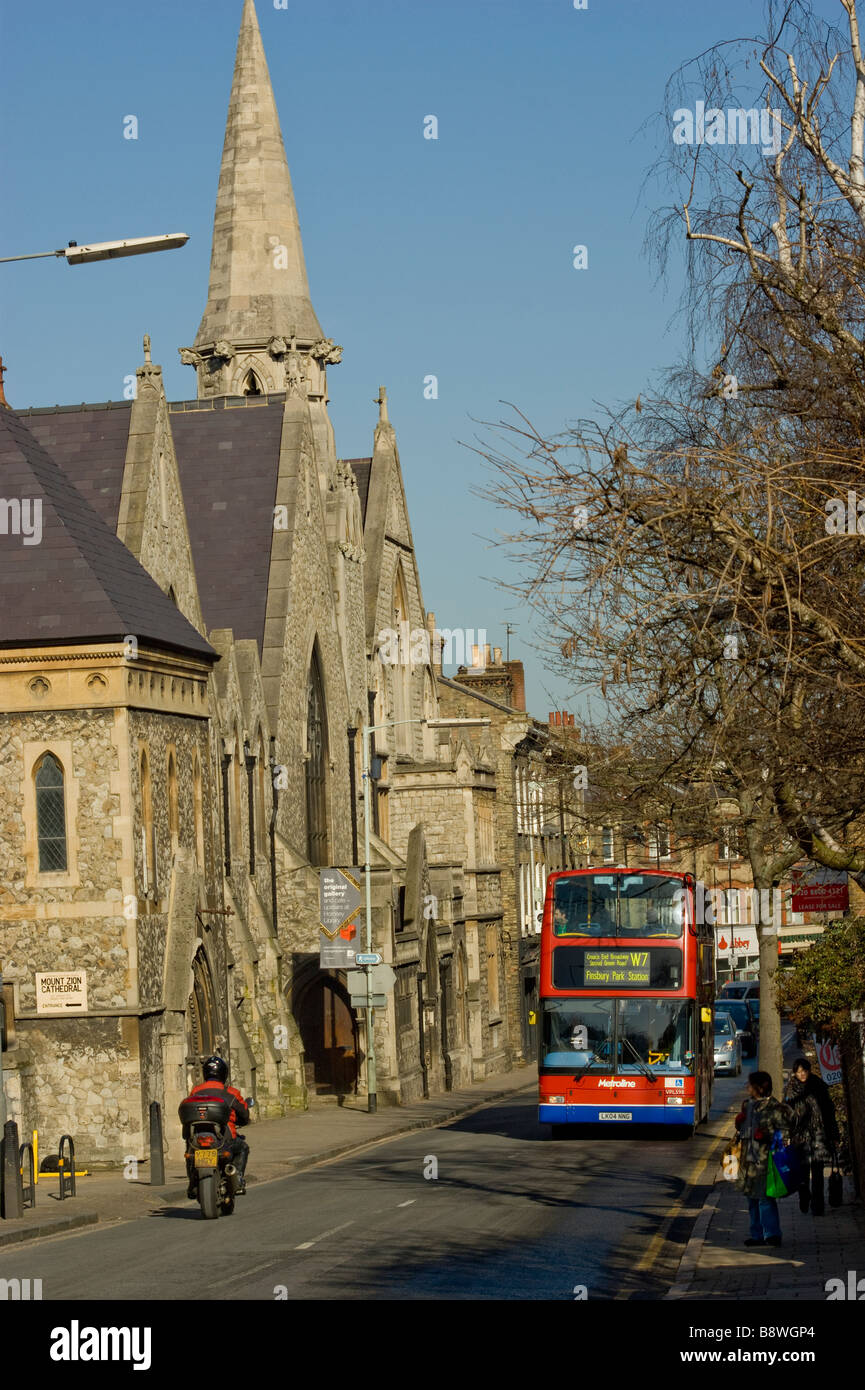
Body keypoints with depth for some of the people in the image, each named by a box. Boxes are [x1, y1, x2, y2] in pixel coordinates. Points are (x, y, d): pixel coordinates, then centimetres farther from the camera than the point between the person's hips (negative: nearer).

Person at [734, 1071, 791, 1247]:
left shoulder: (774, 1107, -9)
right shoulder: (748, 1105, 16)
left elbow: (785, 1132, -10)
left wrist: (767, 1135, -21)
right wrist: (739, 1122, 7)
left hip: (764, 1159, -8)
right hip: (749, 1159, 8)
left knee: (764, 1198, -12)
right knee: (752, 1199, 12)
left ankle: (772, 1234, -8)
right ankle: (757, 1235, 19)